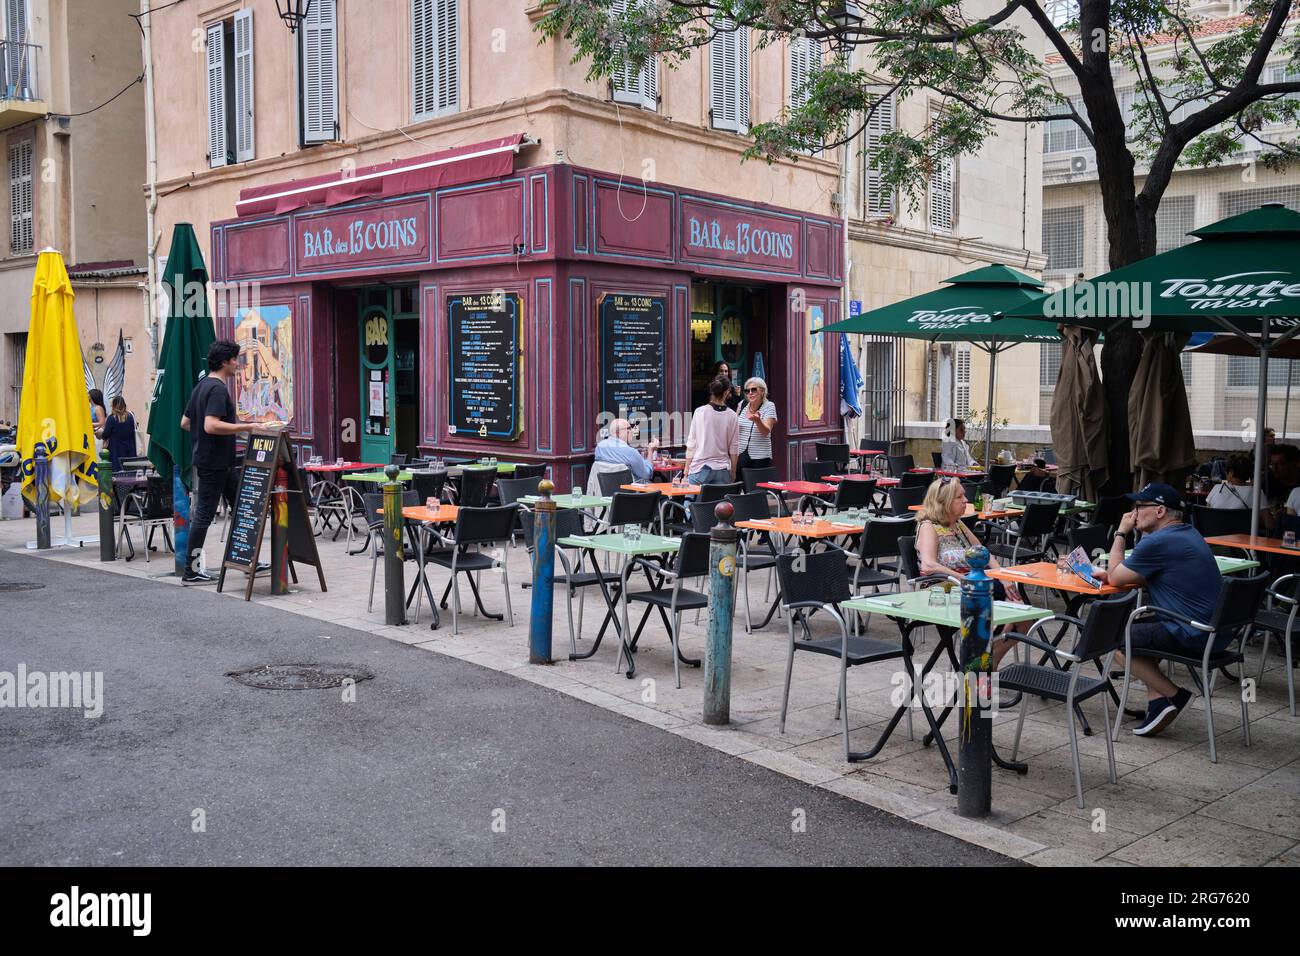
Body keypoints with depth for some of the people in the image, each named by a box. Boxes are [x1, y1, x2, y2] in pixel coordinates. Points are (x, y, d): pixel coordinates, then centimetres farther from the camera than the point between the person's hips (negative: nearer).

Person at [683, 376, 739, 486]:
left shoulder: (699, 412, -5)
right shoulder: (732, 416, -1)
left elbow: (691, 442, -2)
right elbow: (734, 448, 4)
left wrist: (687, 466, 7)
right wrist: (733, 472, 14)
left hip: (700, 467, -2)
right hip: (722, 469, 2)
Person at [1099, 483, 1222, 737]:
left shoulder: (1158, 543, -18)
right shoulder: (1188, 533, 14)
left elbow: (1115, 578, -6)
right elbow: (1148, 579, 21)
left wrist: (1121, 533, 3)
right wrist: (1112, 573, 7)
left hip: (1194, 637, -10)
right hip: (1216, 628, 10)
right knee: (1135, 620, 25)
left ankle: (1173, 695, 5)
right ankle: (1157, 701, 15)